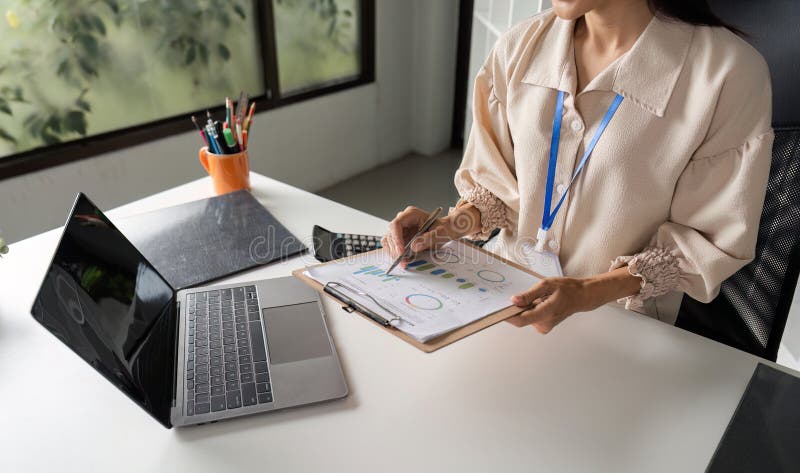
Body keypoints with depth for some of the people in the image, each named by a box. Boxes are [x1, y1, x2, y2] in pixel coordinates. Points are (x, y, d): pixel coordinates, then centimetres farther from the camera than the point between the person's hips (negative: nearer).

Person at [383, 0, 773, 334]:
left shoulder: (730, 71, -17)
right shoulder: (520, 46, -5)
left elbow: (714, 235, -10)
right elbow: (498, 174, 4)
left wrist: (589, 292, -22)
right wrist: (456, 222, -16)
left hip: (620, 323, -2)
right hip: (509, 294, 3)